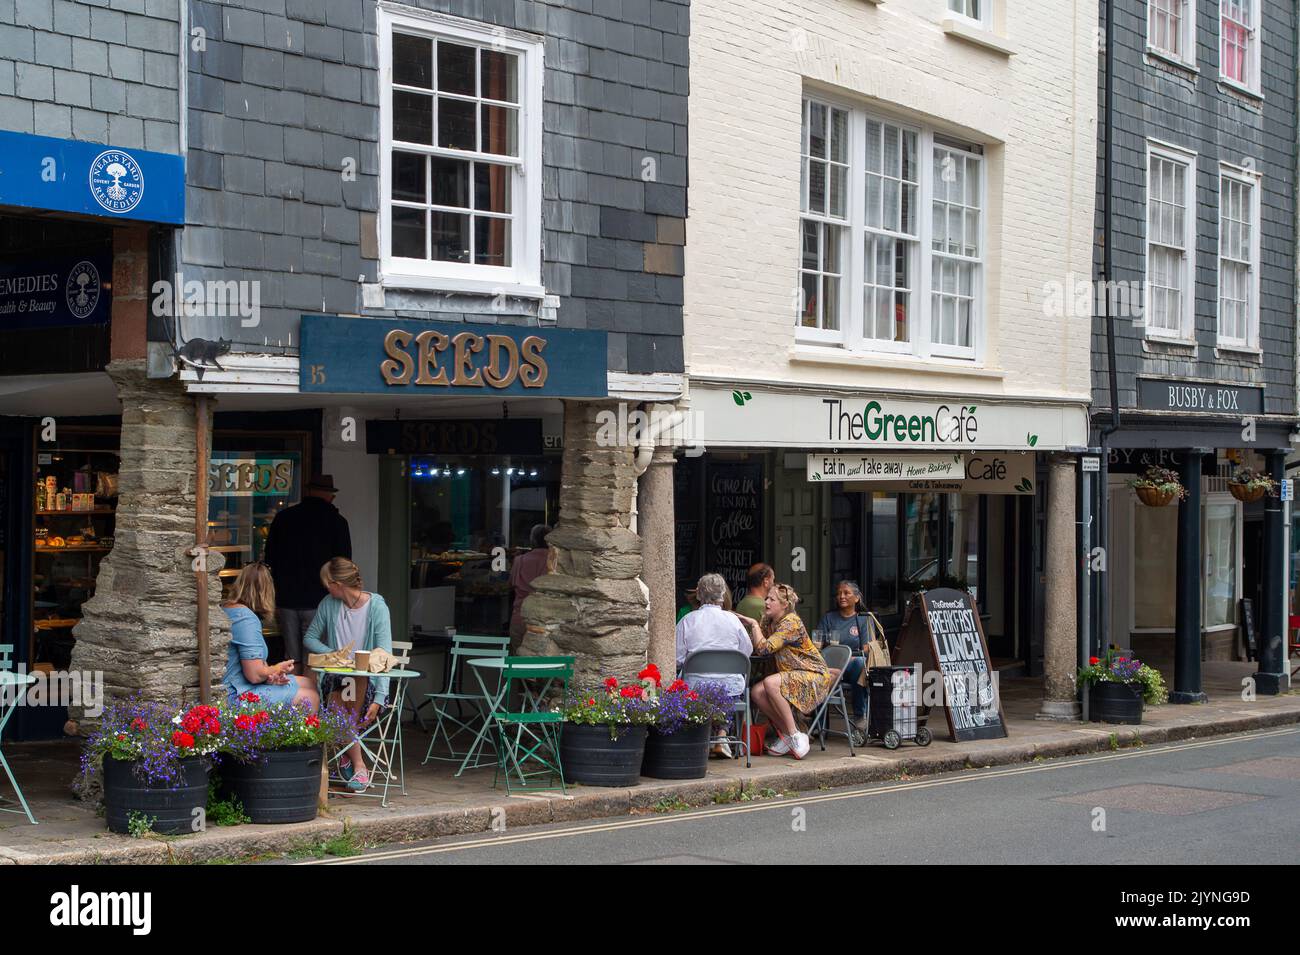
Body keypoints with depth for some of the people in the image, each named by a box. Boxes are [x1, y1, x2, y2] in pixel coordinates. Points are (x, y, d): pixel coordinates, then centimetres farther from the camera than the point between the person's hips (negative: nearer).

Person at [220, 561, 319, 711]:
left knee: (308, 684, 16)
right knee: (310, 698, -6)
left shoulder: (225, 609, 9)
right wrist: (277, 669, -3)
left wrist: (269, 674, -2)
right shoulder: (247, 619, -22)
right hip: (238, 695, -10)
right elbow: (255, 675, -24)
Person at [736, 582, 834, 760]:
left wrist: (753, 624, -15)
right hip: (792, 677, 9)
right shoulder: (769, 622, 10)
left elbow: (764, 647, -27)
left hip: (813, 677, -8)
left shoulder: (791, 622, -18)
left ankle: (794, 735, -21)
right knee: (756, 692, -13)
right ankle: (785, 733, 0)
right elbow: (752, 646, 4)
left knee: (771, 683, -30)